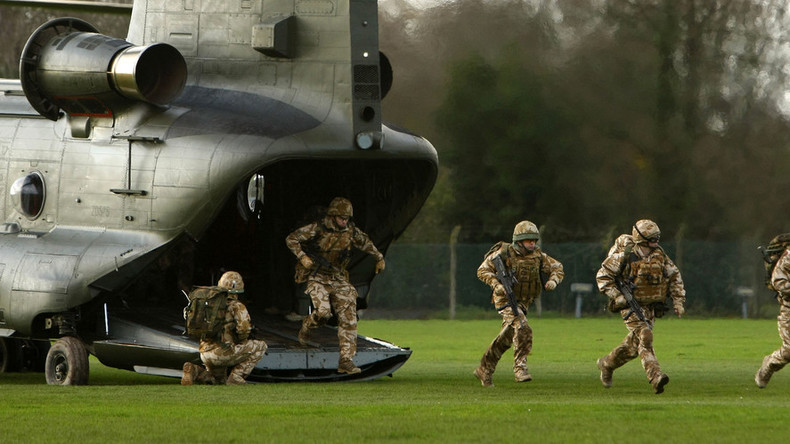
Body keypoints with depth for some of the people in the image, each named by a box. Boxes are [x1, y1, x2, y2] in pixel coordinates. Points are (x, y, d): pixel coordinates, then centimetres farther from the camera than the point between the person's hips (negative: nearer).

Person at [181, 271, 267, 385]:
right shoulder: (237, 306, -3)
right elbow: (244, 328, -17)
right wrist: (241, 342, 7)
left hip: (205, 356, 7)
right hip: (222, 352, -7)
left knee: (219, 380, 33)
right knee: (261, 345, 6)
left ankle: (195, 371, 2)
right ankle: (236, 377, -1)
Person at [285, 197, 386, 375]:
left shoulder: (351, 231, 0)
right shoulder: (317, 229, -13)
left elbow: (365, 242, 22)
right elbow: (291, 239, -7)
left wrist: (379, 258, 29)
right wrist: (302, 257, -19)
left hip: (338, 279, 5)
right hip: (317, 278, -4)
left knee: (348, 318, -7)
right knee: (323, 312, -25)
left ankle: (346, 361, -4)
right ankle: (307, 326, 13)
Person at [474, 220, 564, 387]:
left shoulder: (538, 256, 1)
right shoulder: (504, 253, -12)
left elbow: (557, 267, 12)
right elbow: (483, 270, -9)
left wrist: (553, 280, -10)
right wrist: (496, 284, -24)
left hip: (522, 302, 6)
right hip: (505, 299, -6)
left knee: (506, 339, 15)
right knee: (522, 329, -27)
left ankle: (484, 370, 30)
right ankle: (520, 367, -26)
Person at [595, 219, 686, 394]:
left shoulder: (659, 254, 1)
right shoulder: (625, 255, -14)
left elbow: (674, 276, 13)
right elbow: (603, 276, -7)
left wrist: (678, 300, 6)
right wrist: (617, 296, -16)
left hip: (651, 307, 6)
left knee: (635, 344, 10)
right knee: (643, 336, -24)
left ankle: (607, 364, 35)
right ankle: (655, 377, -35)